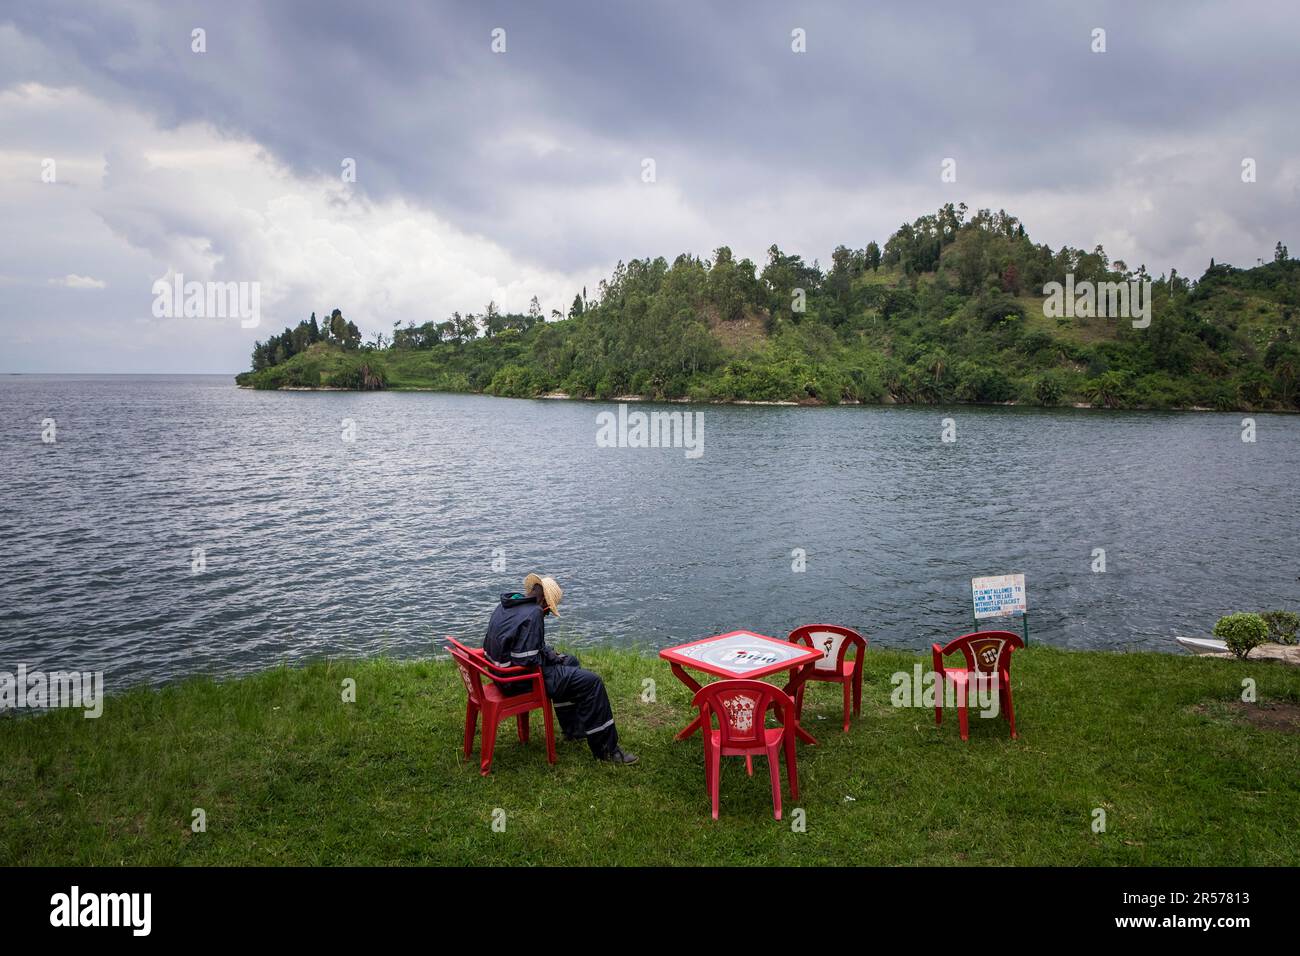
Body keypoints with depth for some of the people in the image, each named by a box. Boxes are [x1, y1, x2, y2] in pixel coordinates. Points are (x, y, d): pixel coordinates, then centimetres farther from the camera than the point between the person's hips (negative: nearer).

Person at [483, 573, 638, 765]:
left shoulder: (507, 604, 8)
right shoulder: (532, 614, -22)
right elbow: (526, 660, -26)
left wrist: (552, 655, 10)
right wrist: (549, 659, -6)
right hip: (519, 680, -10)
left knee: (569, 661, 29)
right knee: (592, 682, -8)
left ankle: (573, 730, 36)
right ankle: (605, 748, 0)